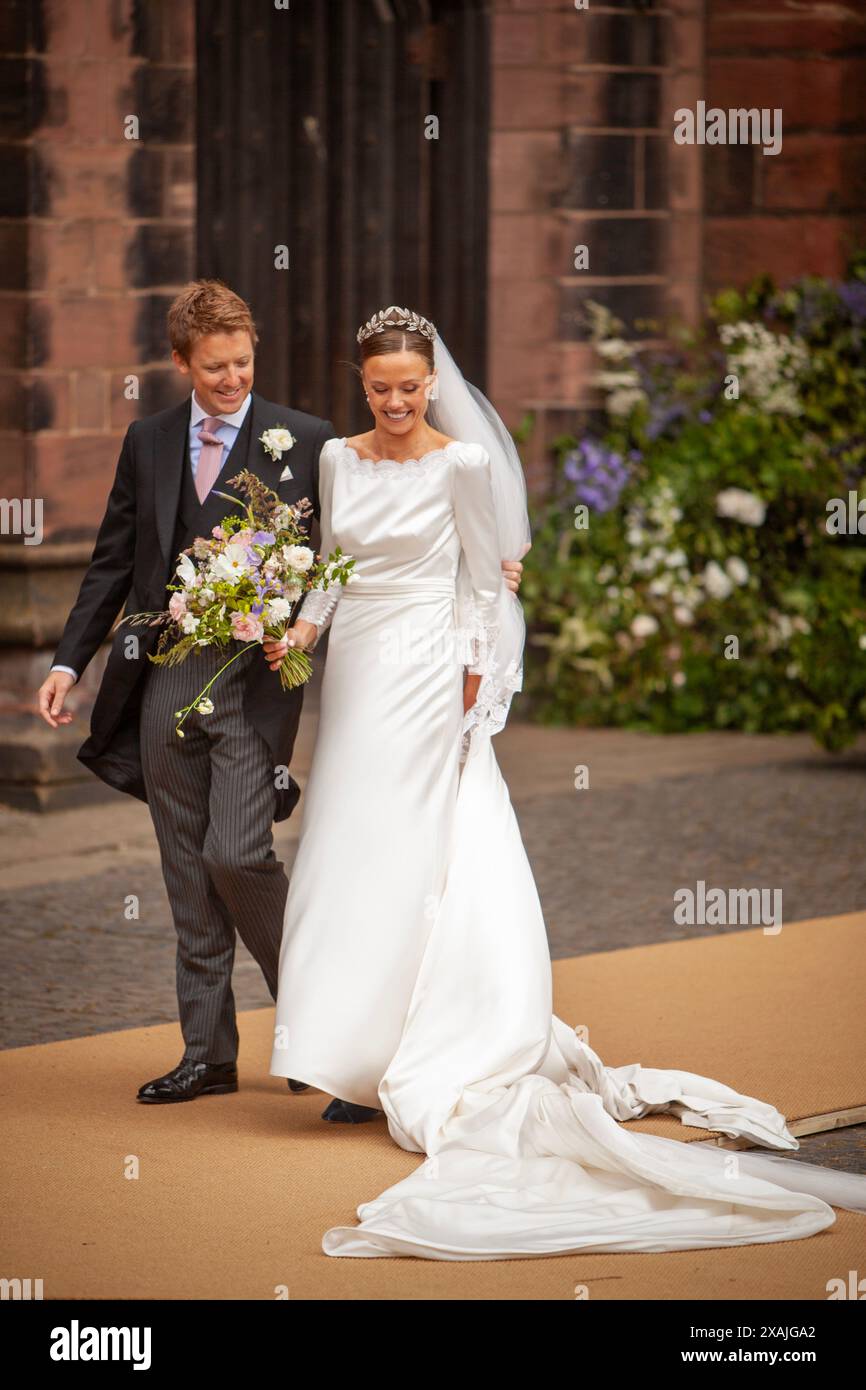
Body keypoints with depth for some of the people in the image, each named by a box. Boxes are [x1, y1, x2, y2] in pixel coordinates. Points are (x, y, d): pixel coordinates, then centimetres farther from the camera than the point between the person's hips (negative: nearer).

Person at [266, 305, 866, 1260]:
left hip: (424, 674, -5)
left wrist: (473, 681, -3)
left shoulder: (462, 463, -6)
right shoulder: (339, 459, 8)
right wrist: (306, 624, -2)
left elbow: (484, 579, -1)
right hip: (353, 672, 5)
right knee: (345, 860, 4)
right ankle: (352, 1062, 11)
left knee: (397, 863, -7)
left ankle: (381, 1068, -4)